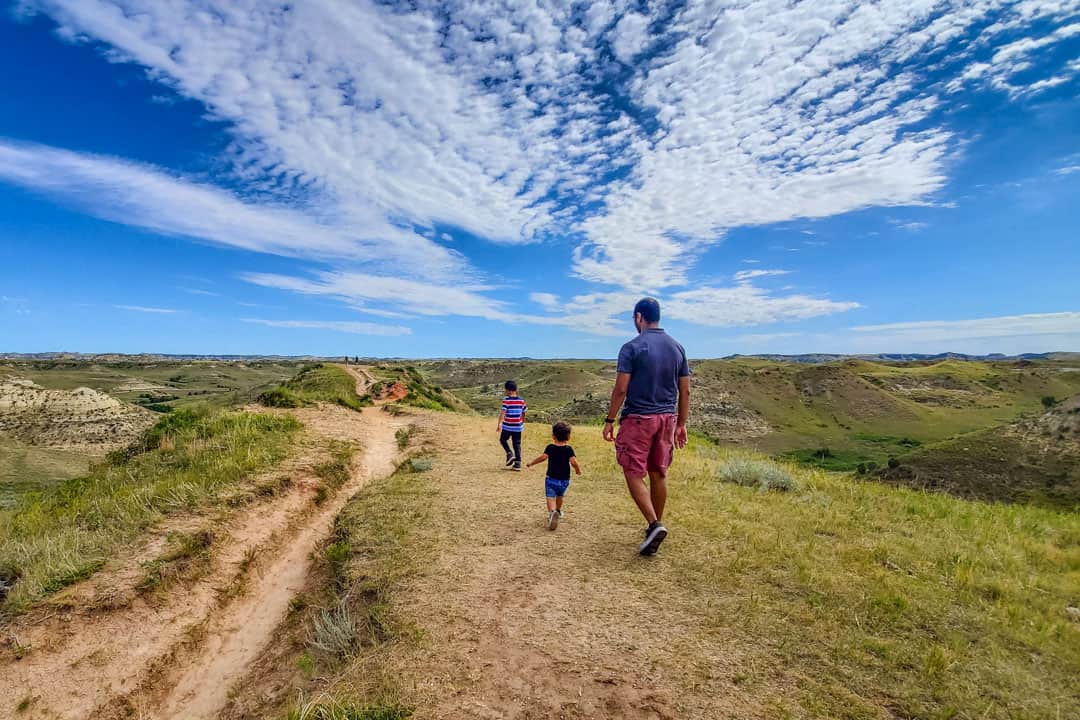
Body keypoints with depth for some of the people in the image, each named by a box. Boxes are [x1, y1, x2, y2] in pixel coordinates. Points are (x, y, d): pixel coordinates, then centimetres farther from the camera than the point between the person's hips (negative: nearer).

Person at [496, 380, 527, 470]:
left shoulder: (506, 400, -10)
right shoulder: (521, 400, 3)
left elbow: (503, 413, -18)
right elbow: (523, 413, 11)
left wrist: (500, 423, -20)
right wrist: (522, 423, 24)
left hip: (507, 426, -4)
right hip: (518, 426, 4)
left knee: (503, 440, 20)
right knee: (517, 444, 9)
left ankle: (510, 454, 1)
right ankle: (517, 463, 8)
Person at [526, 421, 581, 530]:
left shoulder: (550, 447, -5)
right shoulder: (569, 449, -5)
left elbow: (543, 457, -19)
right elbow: (573, 461, -17)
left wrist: (531, 463, -8)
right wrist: (578, 470, 2)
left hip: (551, 478, -2)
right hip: (564, 480, 2)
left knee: (551, 498, -9)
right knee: (559, 496, 26)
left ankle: (552, 512, -36)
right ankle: (558, 511, 46)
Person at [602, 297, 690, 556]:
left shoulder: (632, 348, -11)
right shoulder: (677, 348, 7)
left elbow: (621, 389, -14)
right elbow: (685, 391, 8)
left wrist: (609, 420, -5)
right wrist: (681, 424, 15)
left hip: (638, 418, -6)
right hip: (667, 418, 6)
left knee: (634, 474, 4)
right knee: (658, 474, 15)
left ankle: (654, 524, -9)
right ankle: (656, 527, 26)